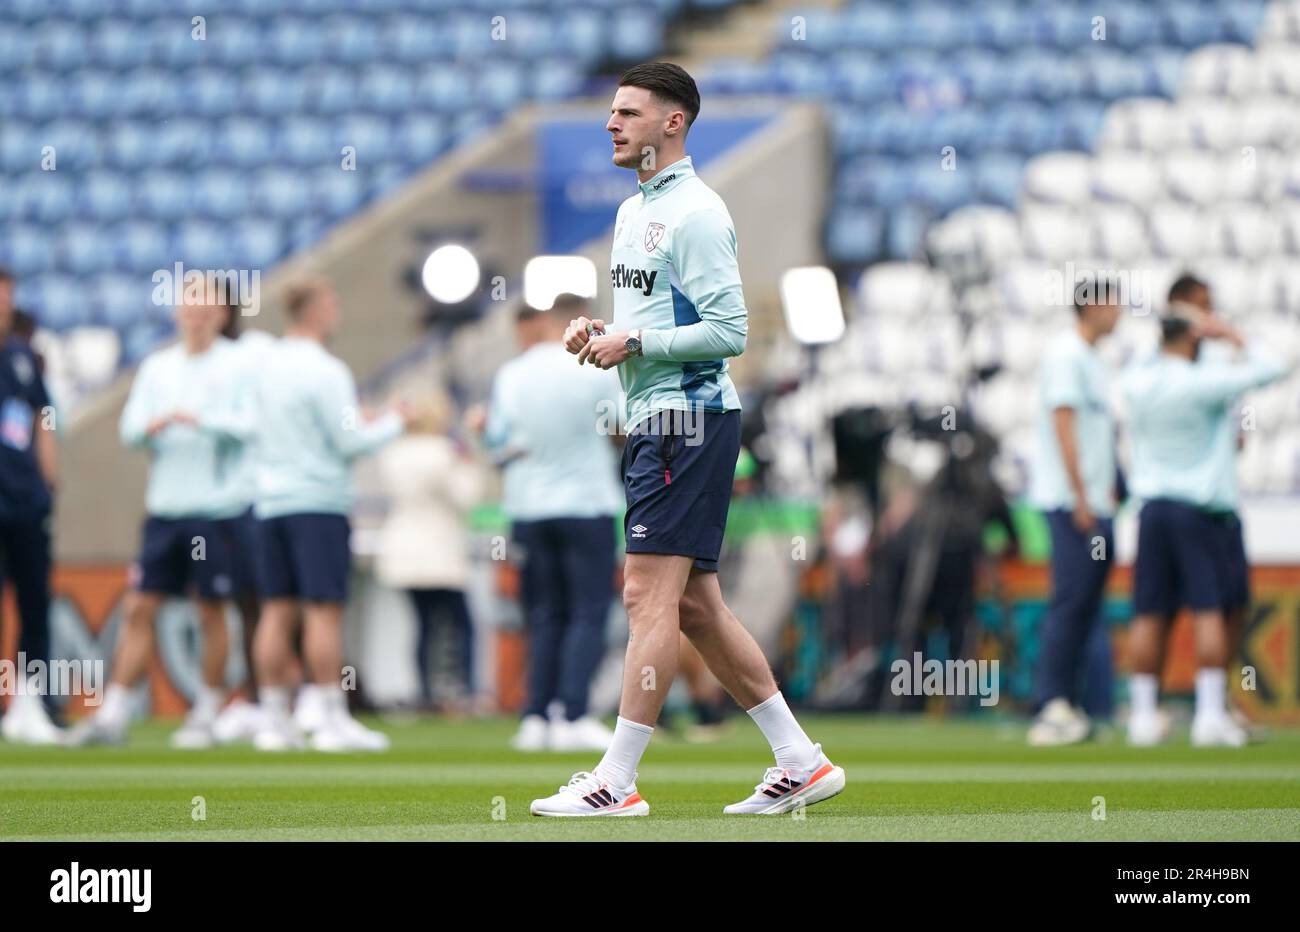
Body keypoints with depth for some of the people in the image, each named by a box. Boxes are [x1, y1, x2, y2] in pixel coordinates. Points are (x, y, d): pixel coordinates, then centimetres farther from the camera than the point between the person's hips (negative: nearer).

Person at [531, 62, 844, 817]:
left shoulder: (695, 214, -13)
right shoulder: (635, 210, 18)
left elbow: (728, 330, -18)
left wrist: (634, 344, -17)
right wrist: (599, 333, 7)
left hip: (689, 419, -10)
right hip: (655, 420, 10)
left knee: (650, 597, -11)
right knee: (697, 607, 10)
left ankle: (618, 782, -11)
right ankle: (801, 763, 14)